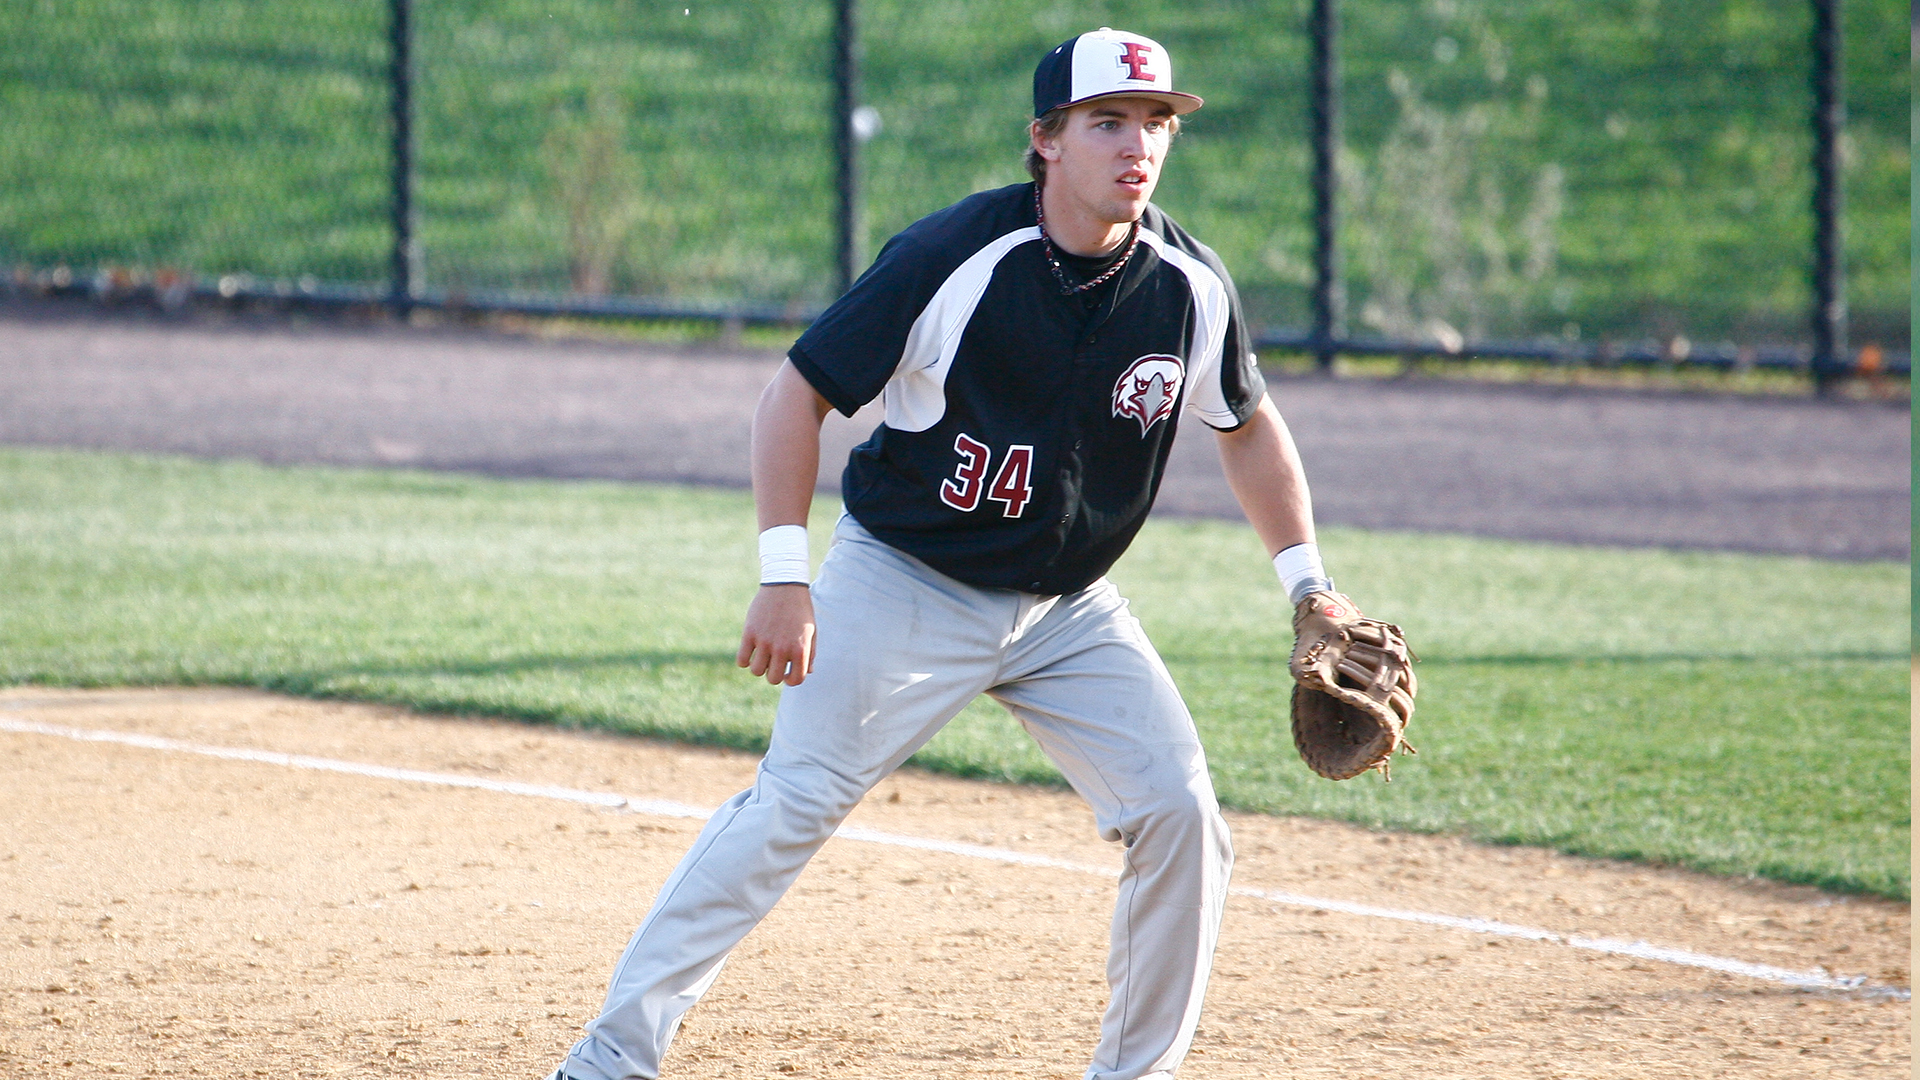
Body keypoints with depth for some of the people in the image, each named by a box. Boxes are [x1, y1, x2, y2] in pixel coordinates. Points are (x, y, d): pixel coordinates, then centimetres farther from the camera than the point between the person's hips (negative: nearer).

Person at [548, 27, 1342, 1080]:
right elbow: (797, 392, -14)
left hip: (1068, 611, 4)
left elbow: (1248, 425, 13)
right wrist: (784, 574, -21)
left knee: (1180, 815, -8)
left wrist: (1308, 584, 6)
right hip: (903, 586, -4)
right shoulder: (952, 259, -21)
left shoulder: (1192, 289, -8)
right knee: (791, 806, -14)